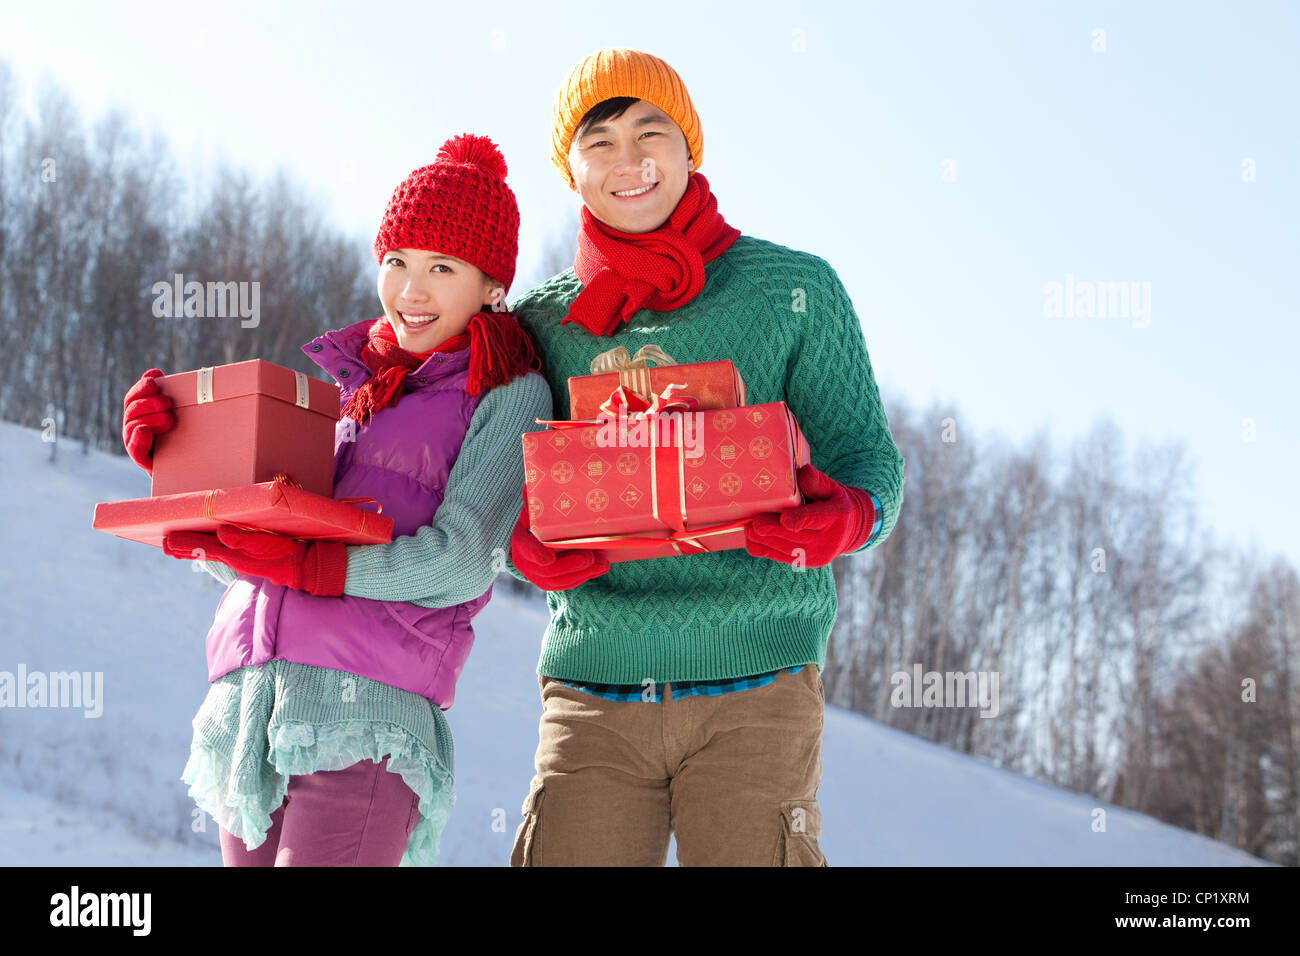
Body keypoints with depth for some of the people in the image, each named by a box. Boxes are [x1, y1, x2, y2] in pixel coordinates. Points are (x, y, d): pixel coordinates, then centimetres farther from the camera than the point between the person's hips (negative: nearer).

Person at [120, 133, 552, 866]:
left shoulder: (509, 394, 5)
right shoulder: (345, 381, 22)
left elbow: (462, 562, -8)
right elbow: (236, 545, 20)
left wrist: (306, 562, -18)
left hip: (368, 695, -6)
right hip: (252, 687, 6)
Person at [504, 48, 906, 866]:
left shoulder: (793, 289, 6)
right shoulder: (540, 323, 12)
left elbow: (866, 451, 5)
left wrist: (844, 517, -18)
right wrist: (526, 545, -9)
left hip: (755, 684, -1)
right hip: (592, 688, 2)